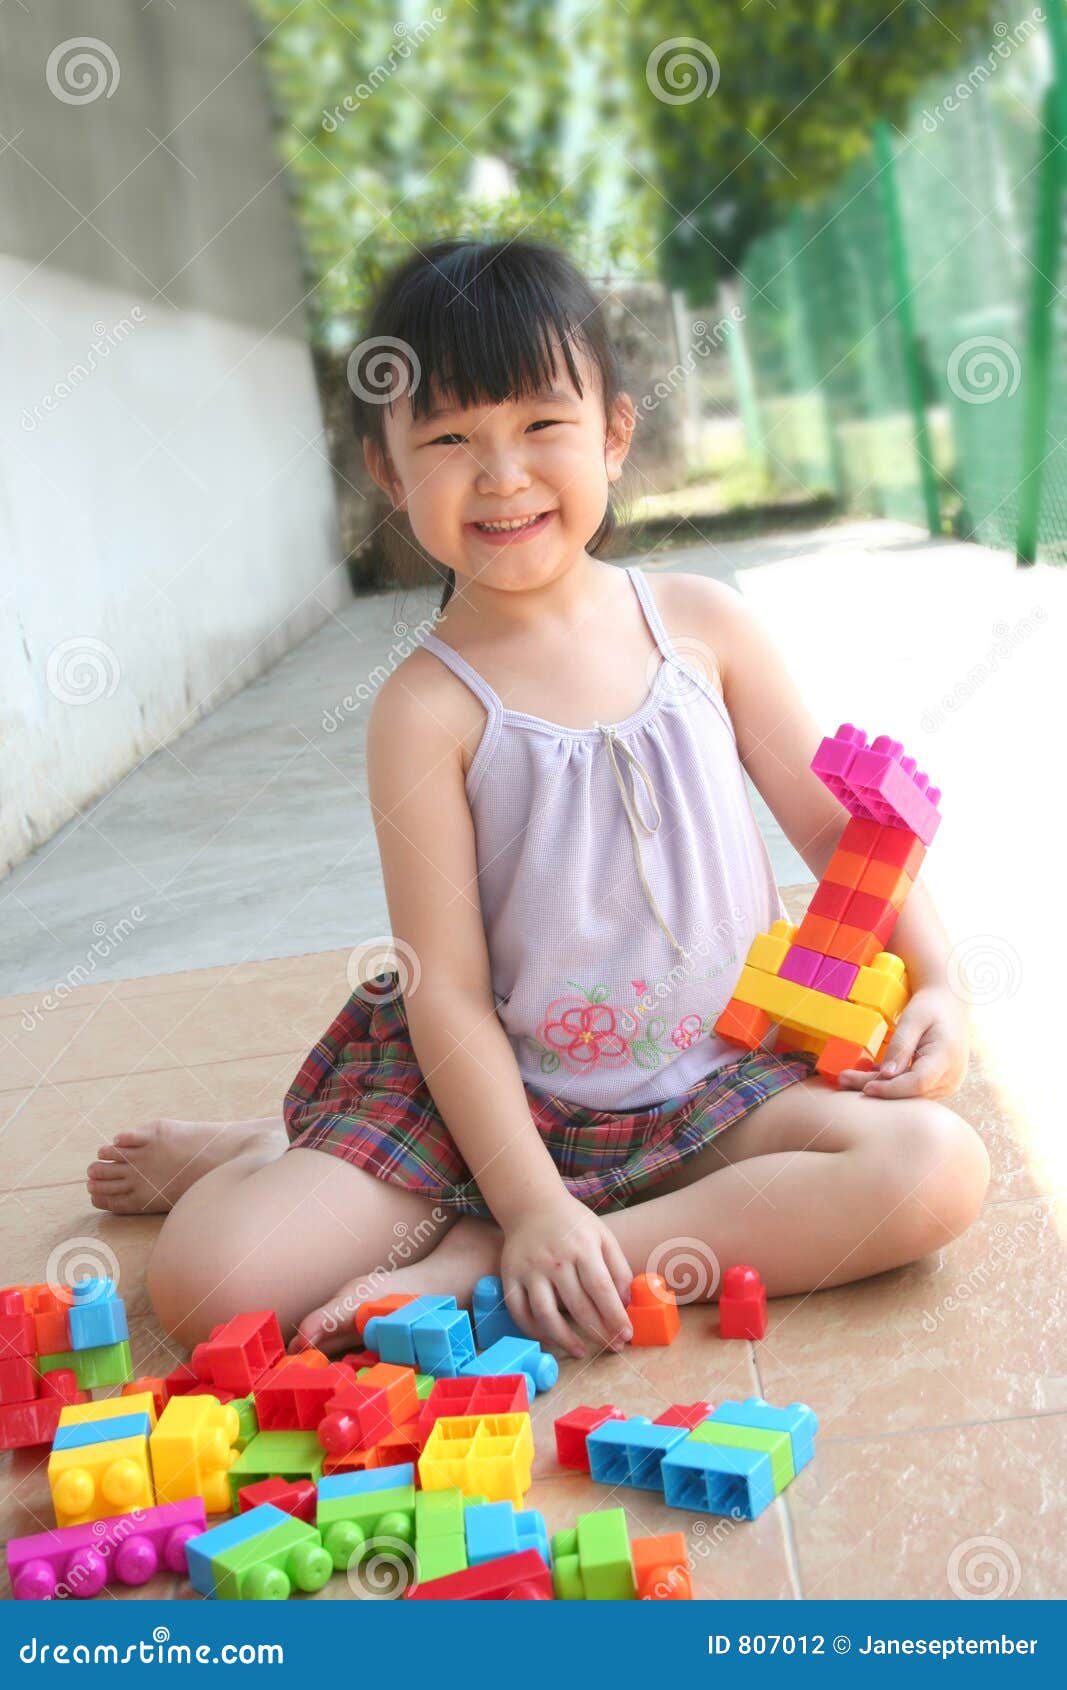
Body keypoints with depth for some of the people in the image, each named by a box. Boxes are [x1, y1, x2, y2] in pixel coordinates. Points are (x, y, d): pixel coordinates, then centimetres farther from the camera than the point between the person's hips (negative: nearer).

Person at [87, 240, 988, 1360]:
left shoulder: (701, 623, -1)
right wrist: (532, 1202, -18)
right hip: (500, 1093, -3)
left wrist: (934, 983, -5)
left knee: (936, 1165, -25)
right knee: (209, 1279, -21)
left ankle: (476, 1266, -19)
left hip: (722, 1077, 4)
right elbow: (448, 991, -12)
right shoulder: (427, 708, -10)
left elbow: (833, 819, 8)